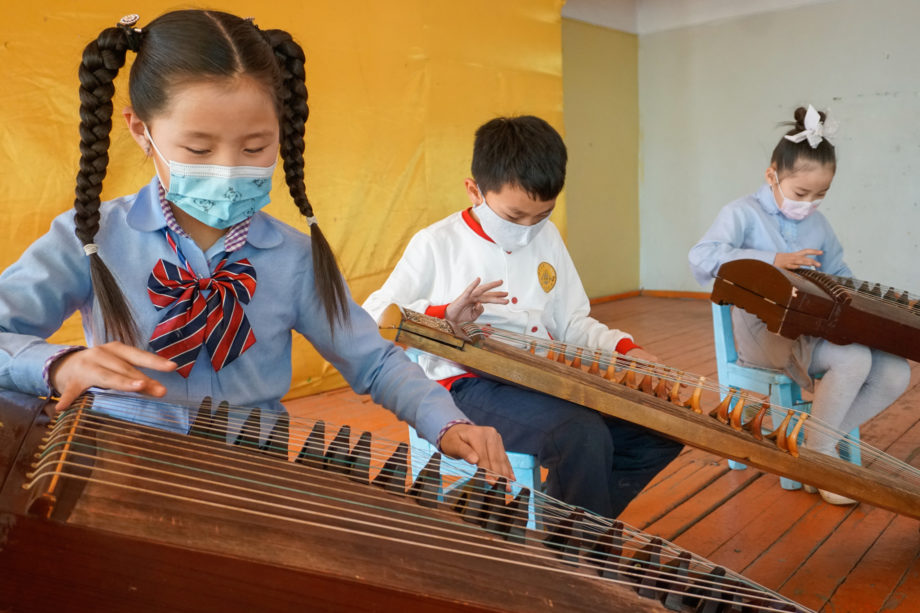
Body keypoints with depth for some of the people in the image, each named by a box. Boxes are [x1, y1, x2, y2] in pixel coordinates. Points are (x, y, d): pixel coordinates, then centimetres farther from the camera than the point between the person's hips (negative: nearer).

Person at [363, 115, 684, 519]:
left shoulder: (547, 238, 14)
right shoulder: (437, 244, -3)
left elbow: (571, 322, 19)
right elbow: (370, 320, -5)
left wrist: (622, 348, 0)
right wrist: (443, 315, -21)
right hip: (470, 386, -7)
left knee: (661, 430, -3)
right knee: (584, 435, -32)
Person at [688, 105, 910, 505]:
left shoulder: (818, 224, 17)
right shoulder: (743, 214, -4)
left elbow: (839, 275, 23)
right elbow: (701, 261, -20)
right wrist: (773, 260, -24)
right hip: (763, 330, -7)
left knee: (895, 374, -13)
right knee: (854, 359, -30)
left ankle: (822, 438, 6)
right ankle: (817, 456, -8)